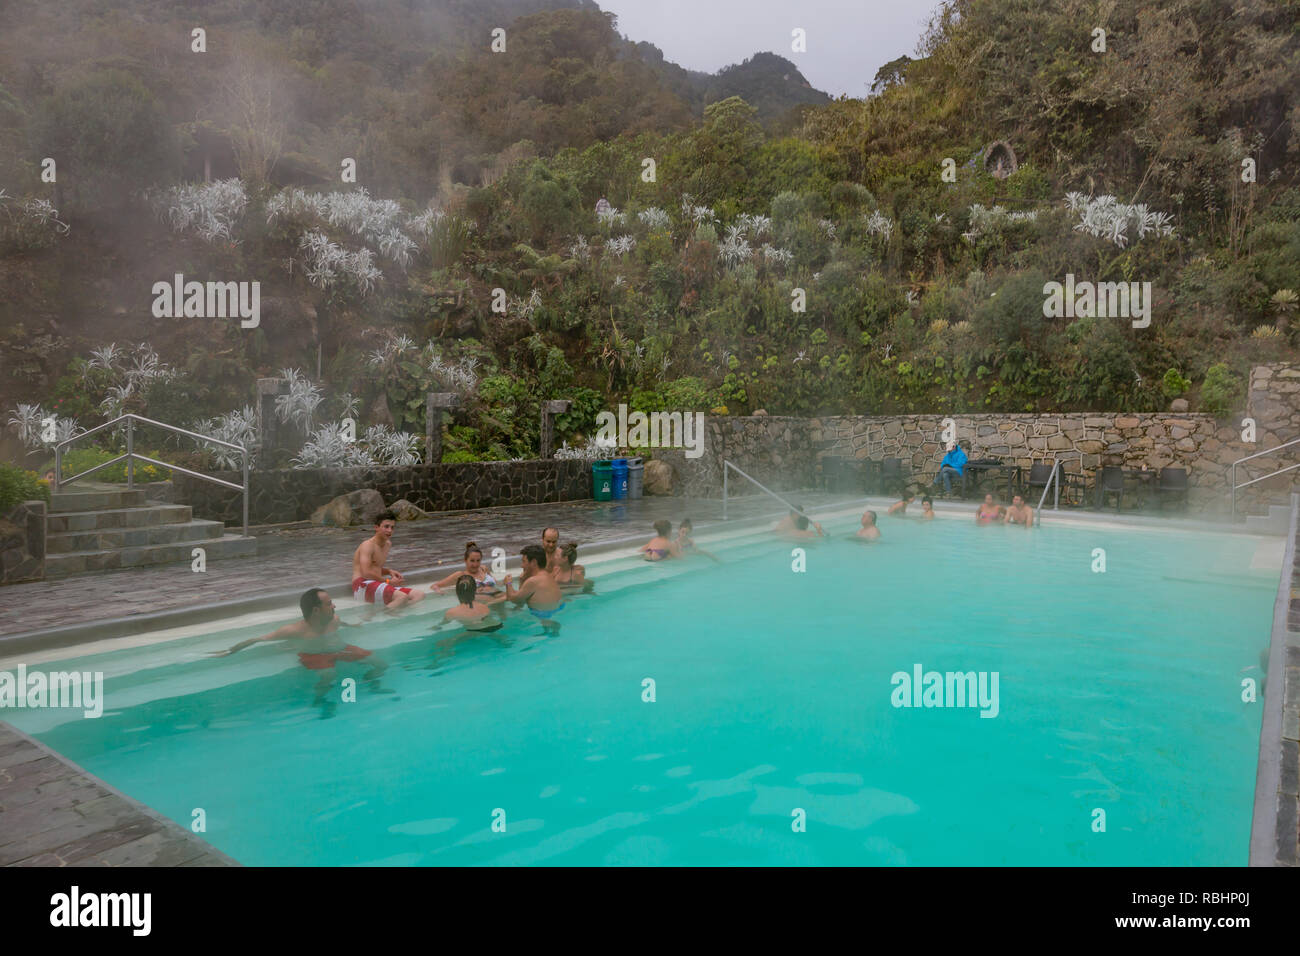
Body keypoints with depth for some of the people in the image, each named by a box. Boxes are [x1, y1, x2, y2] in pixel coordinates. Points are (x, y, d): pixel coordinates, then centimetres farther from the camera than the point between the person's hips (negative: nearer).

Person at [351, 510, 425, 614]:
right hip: (363, 586, -9)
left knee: (420, 595, -3)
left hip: (377, 585, 9)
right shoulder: (367, 545, -9)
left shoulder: (387, 544, 18)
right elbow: (366, 573, -19)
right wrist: (387, 581, -11)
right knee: (402, 597, -32)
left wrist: (389, 571, 9)